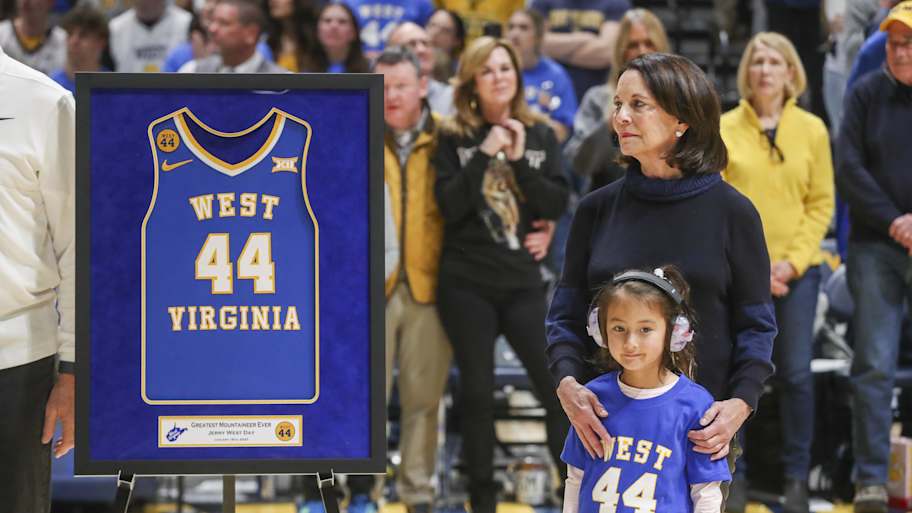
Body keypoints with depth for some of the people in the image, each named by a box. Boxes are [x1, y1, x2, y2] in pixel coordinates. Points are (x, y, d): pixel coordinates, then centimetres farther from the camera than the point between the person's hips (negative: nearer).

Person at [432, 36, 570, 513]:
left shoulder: (540, 134, 6)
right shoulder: (454, 137, 0)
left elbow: (558, 204, -1)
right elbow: (450, 205, -11)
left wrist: (518, 160, -11)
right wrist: (485, 154, -17)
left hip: (523, 282, 1)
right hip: (466, 284, -1)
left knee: (556, 385, -6)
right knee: (477, 391, 1)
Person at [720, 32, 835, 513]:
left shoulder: (812, 129, 4)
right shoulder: (724, 129, 0)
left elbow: (821, 203, 4)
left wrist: (794, 260, -8)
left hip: (796, 270, 1)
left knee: (796, 373, -1)